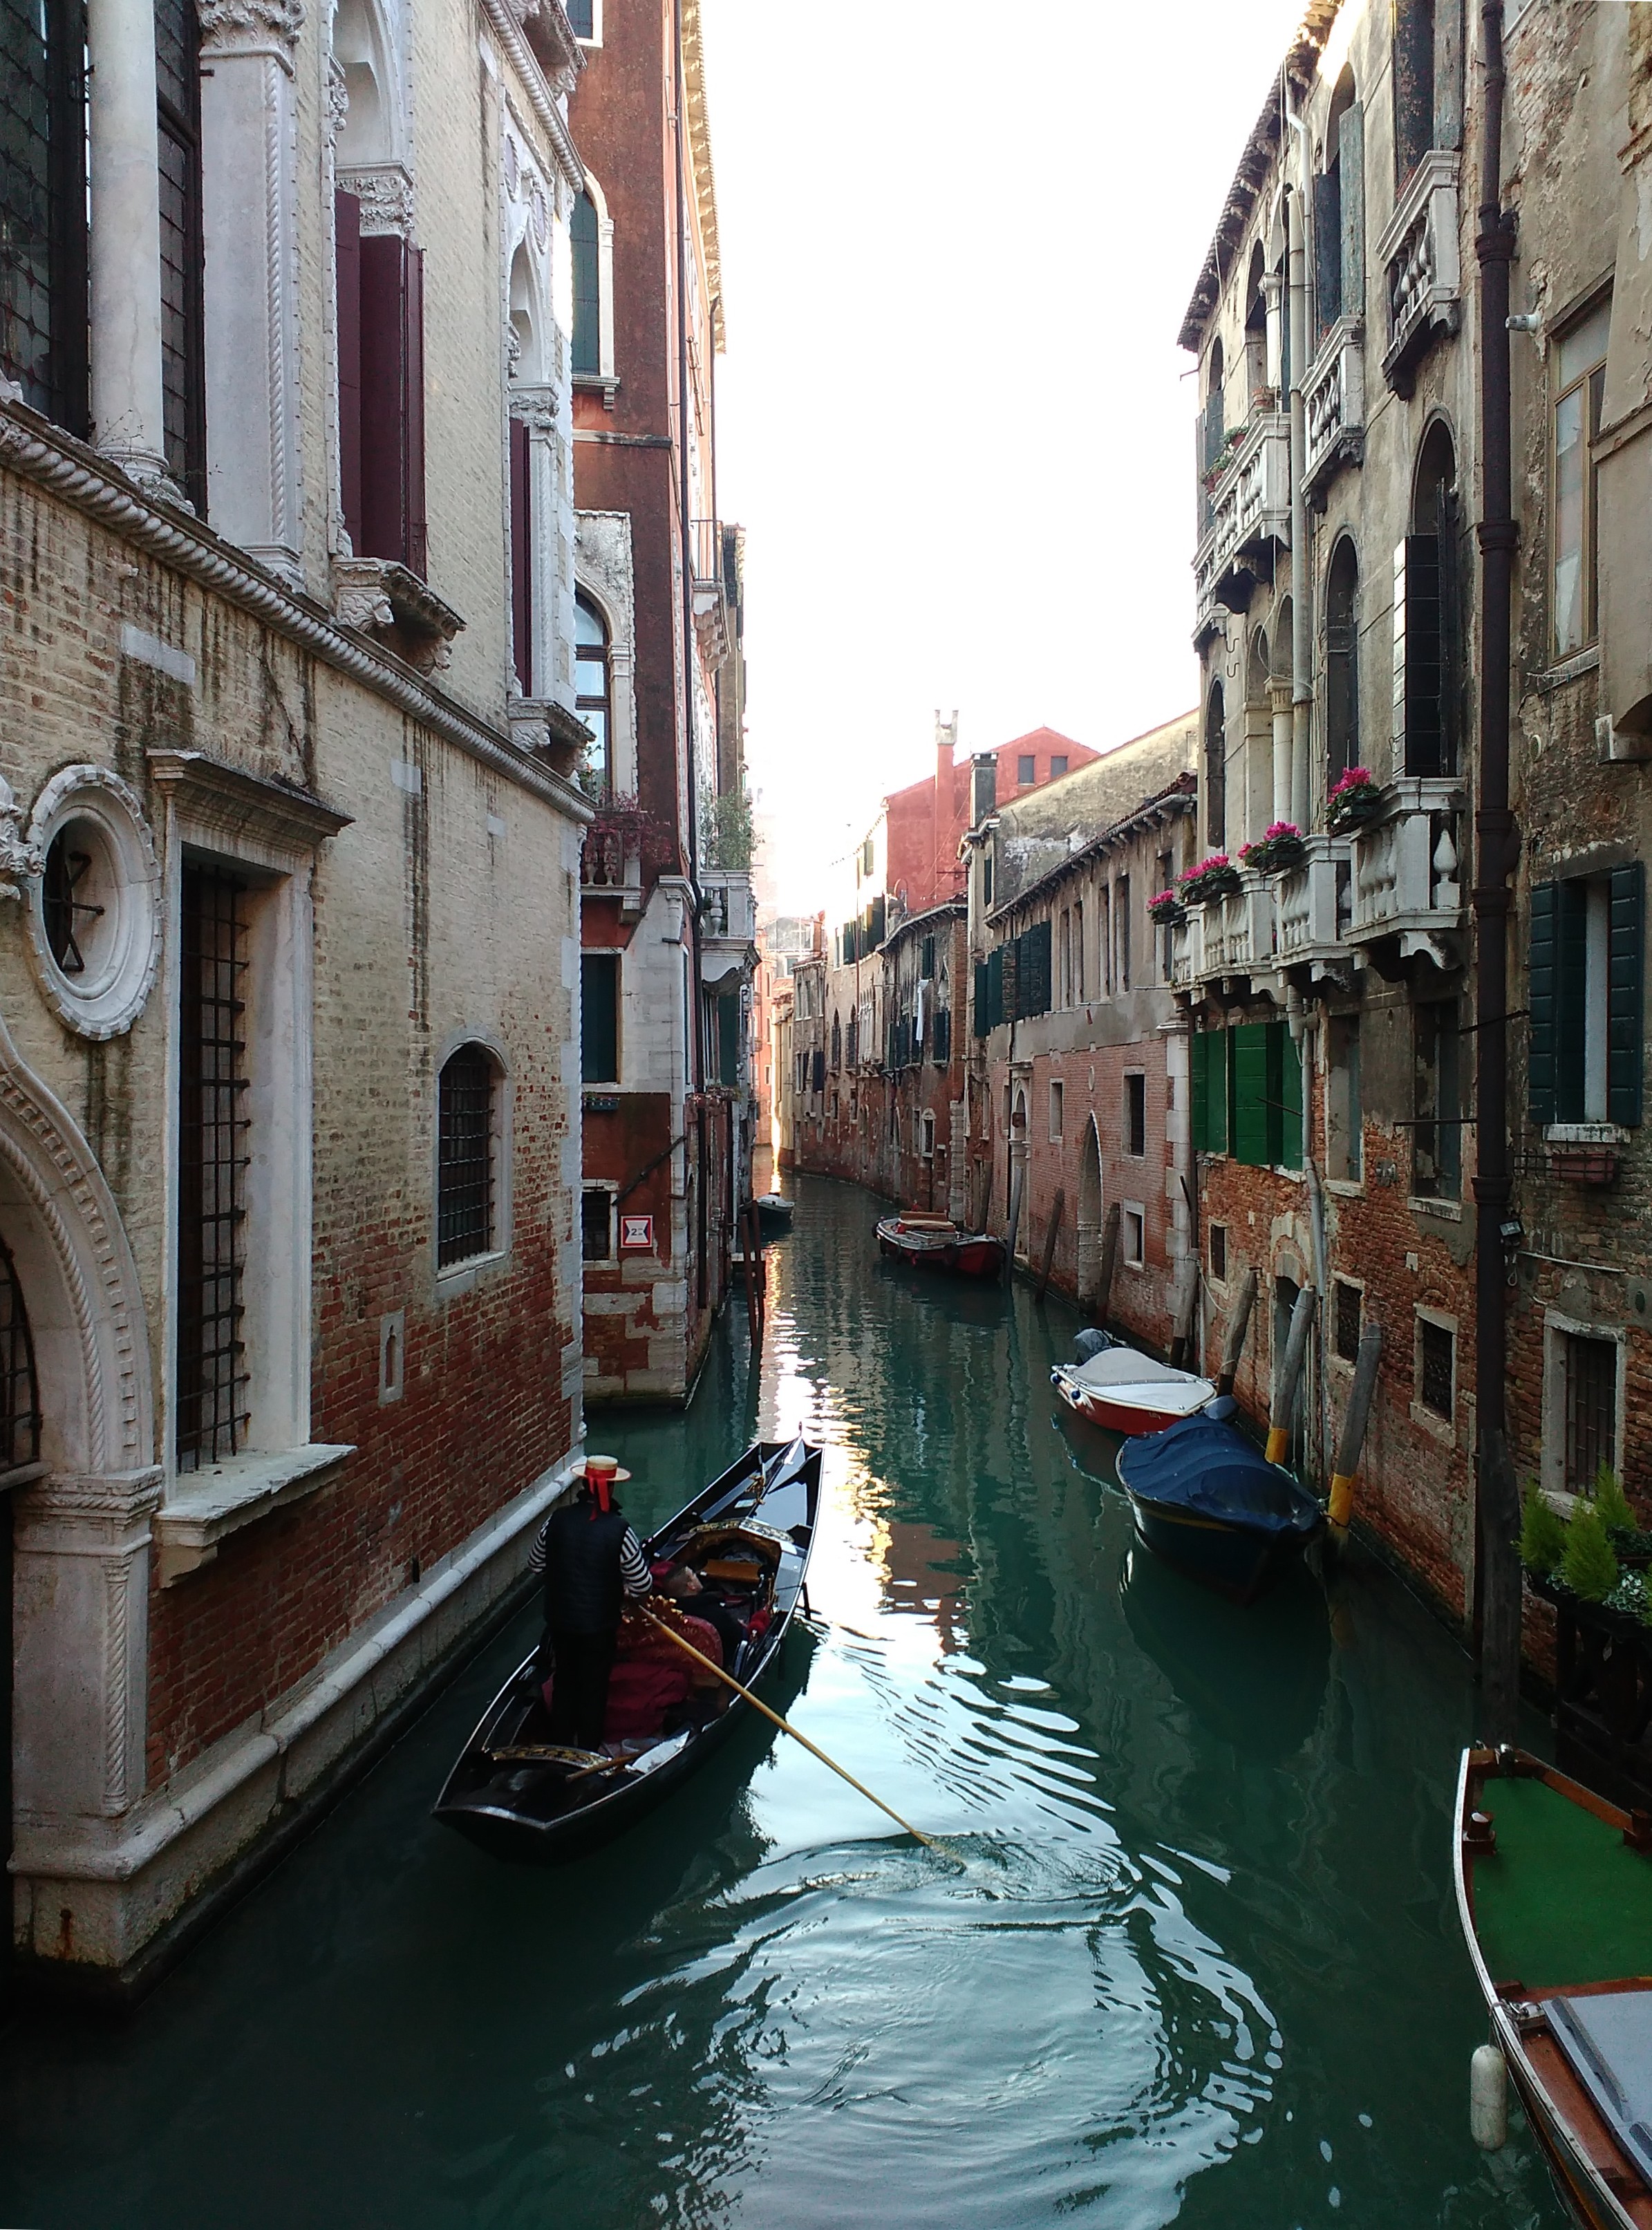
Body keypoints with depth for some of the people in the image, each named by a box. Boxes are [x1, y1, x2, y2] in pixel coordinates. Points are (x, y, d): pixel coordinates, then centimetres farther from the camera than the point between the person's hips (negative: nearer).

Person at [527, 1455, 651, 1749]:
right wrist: (630, 1595, 6)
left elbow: (535, 1564, 5)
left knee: (564, 1683, 22)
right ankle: (587, 1755, 24)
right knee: (593, 1689, 13)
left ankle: (560, 1747, 35)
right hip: (599, 1624, -4)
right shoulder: (618, 1529, -21)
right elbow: (643, 1585, -16)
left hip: (560, 1619, 4)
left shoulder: (558, 1520, -10)